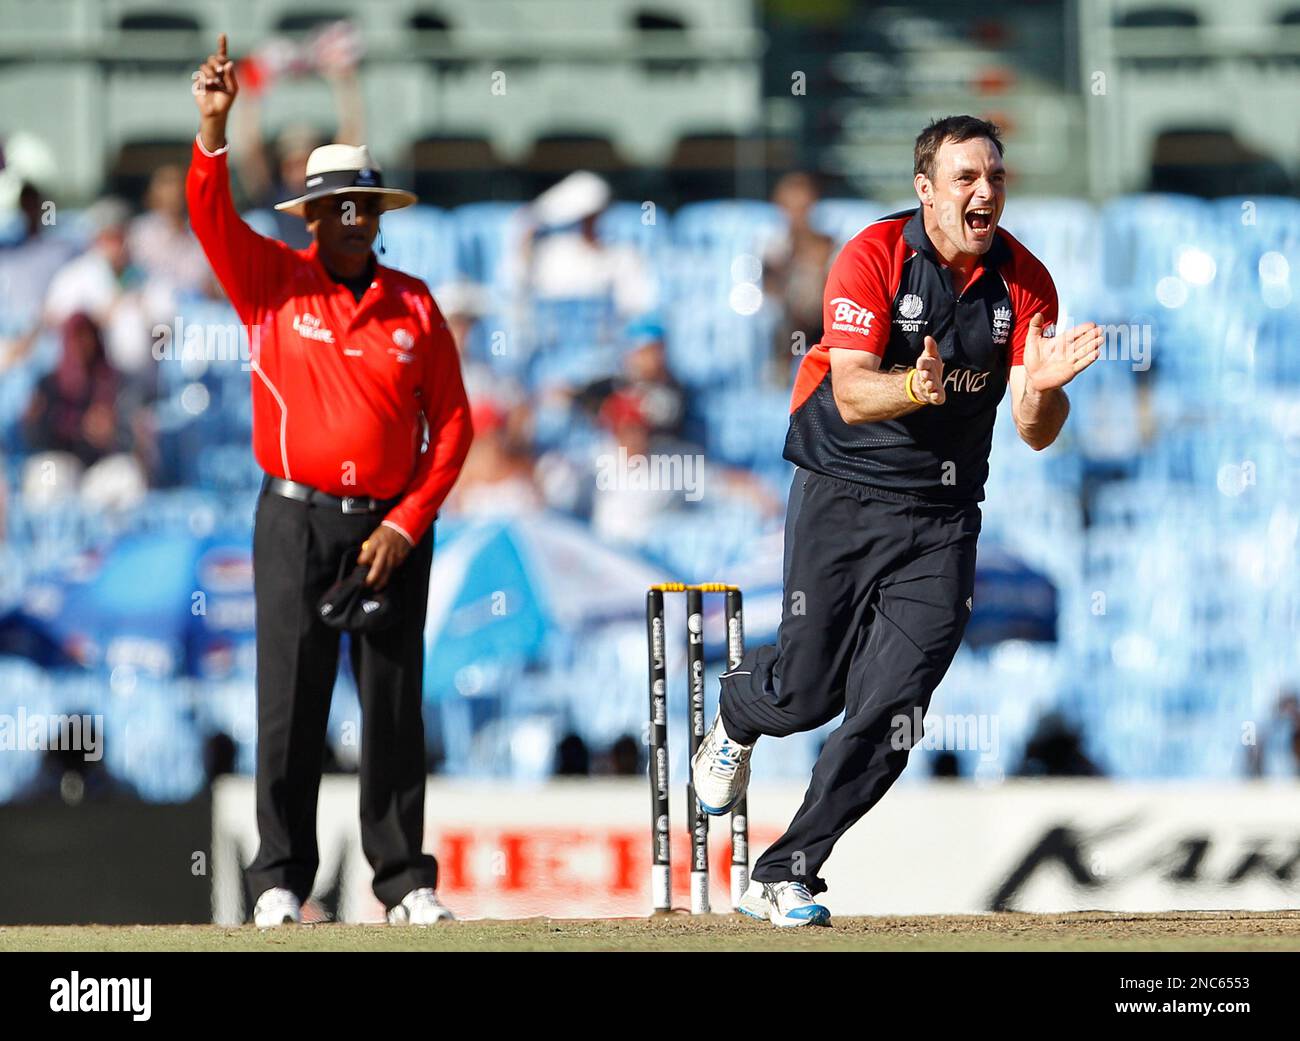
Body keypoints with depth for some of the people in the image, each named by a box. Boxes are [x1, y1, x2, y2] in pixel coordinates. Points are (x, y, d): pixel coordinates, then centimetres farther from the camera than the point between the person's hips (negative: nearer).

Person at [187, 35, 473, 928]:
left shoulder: (415, 307, 7)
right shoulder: (274, 284, 3)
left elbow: (451, 425, 5)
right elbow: (213, 217, -13)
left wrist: (406, 525, -5)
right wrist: (214, 128, -30)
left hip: (393, 526, 1)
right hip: (297, 519, -1)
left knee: (395, 704, 3)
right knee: (291, 701, -3)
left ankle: (406, 879, 8)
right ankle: (281, 880, 1)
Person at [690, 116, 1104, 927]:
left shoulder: (1024, 281, -4)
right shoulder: (873, 256, -14)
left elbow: (1036, 433, -8)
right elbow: (853, 396, -23)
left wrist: (1044, 389, -31)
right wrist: (917, 387, -45)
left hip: (941, 518, 2)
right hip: (843, 497, -2)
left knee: (888, 707, -8)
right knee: (808, 693, 3)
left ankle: (785, 876, 3)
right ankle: (738, 715, 41)